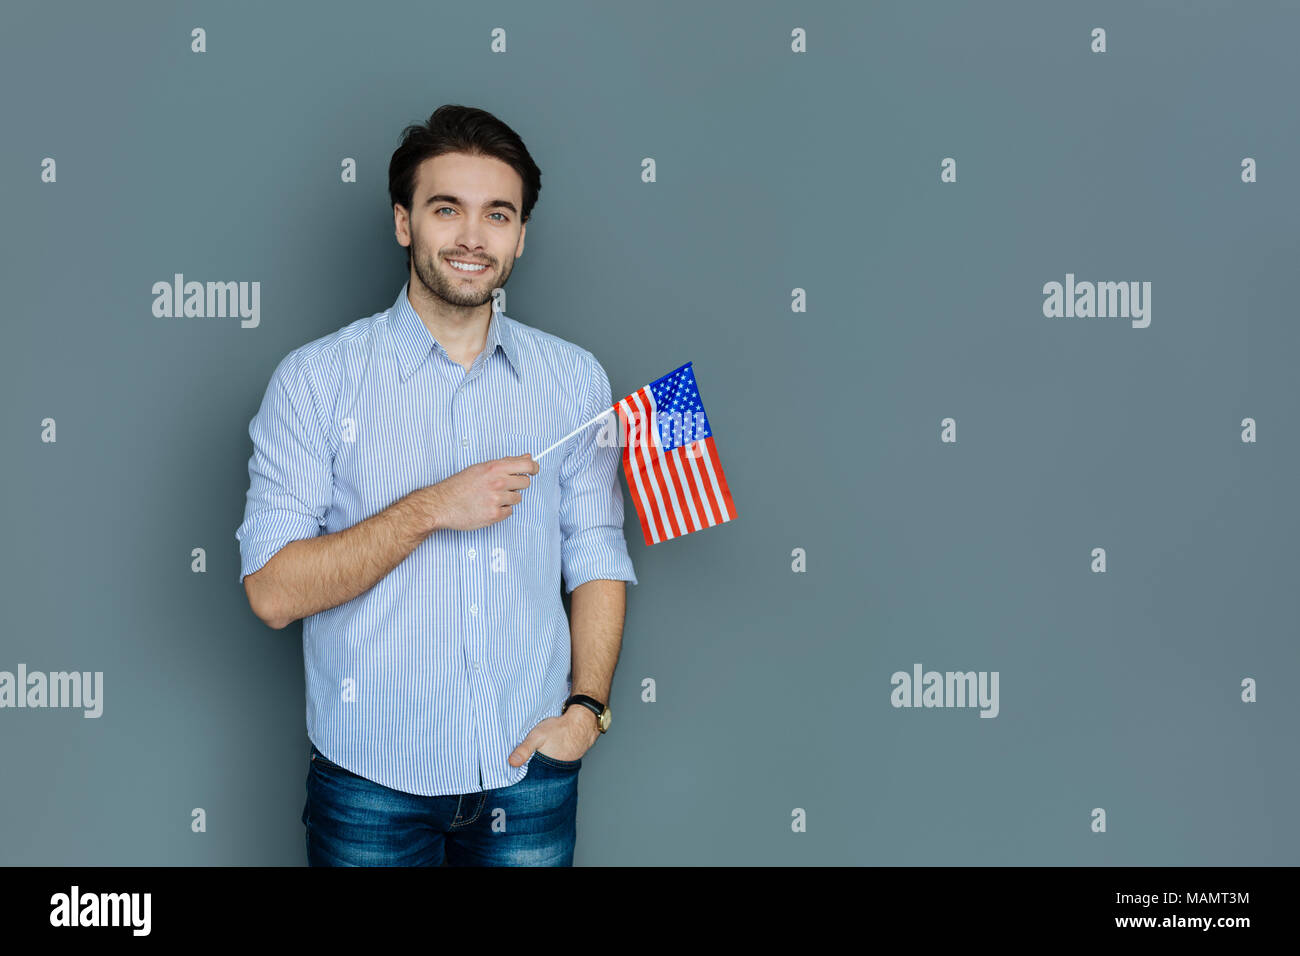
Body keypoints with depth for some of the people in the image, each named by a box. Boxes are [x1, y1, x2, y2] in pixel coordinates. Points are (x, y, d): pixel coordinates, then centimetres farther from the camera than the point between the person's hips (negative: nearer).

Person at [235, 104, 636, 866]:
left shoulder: (574, 379, 3)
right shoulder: (317, 378, -6)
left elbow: (597, 557, 7)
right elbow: (273, 590, -11)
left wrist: (586, 707, -5)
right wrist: (430, 508, -19)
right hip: (372, 777, -2)